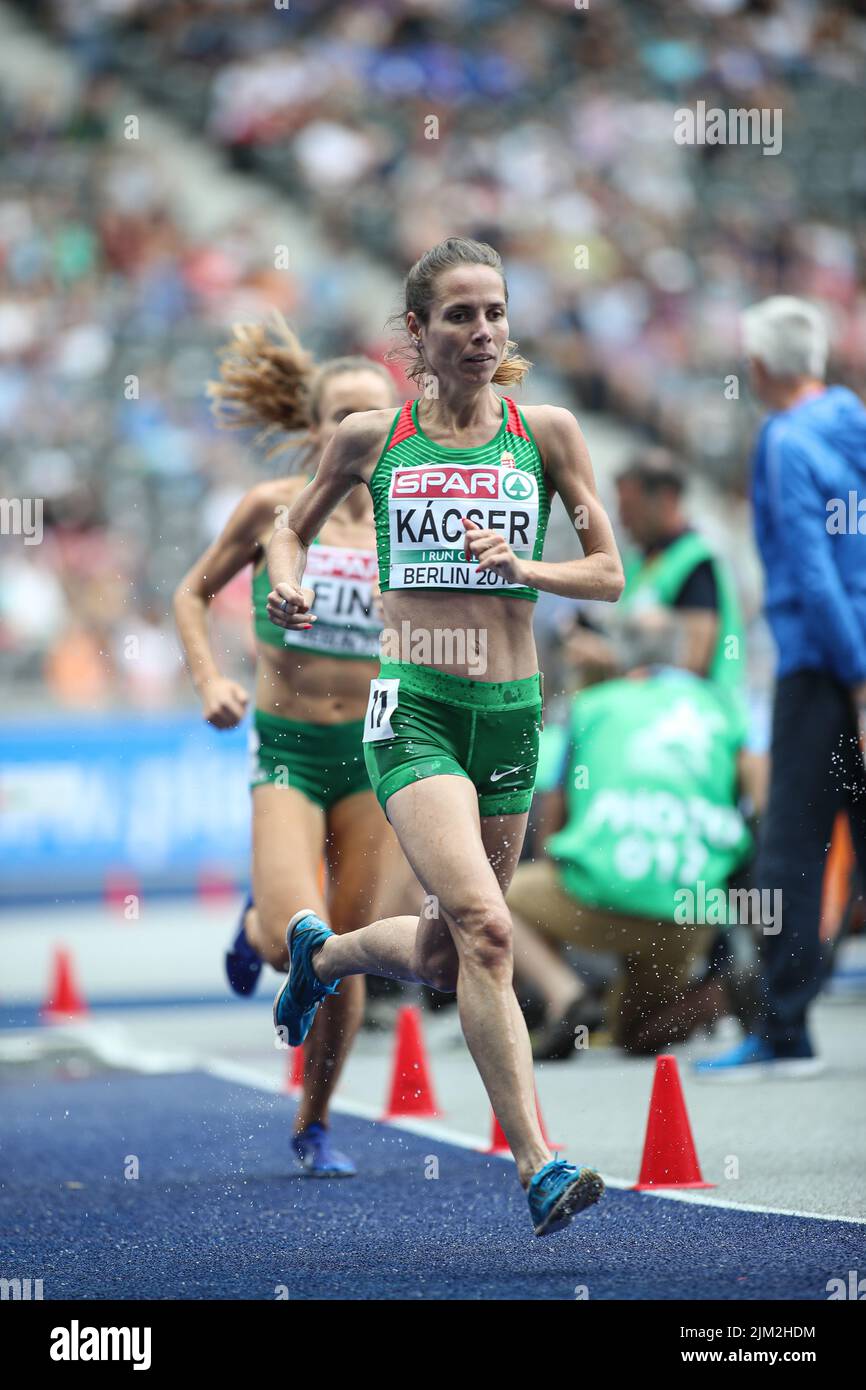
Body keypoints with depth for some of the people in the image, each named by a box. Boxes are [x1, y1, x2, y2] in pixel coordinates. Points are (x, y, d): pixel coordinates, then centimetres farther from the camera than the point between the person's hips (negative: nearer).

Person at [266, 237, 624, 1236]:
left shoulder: (545, 431, 4)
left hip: (511, 710, 3)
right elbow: (292, 529, 20)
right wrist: (286, 585, -1)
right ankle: (538, 1164, -21)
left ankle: (322, 951, 47)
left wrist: (519, 566, -12)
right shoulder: (372, 436, 4)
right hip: (412, 709, -3)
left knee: (445, 958, 14)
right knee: (483, 927, -22)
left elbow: (609, 575, 5)